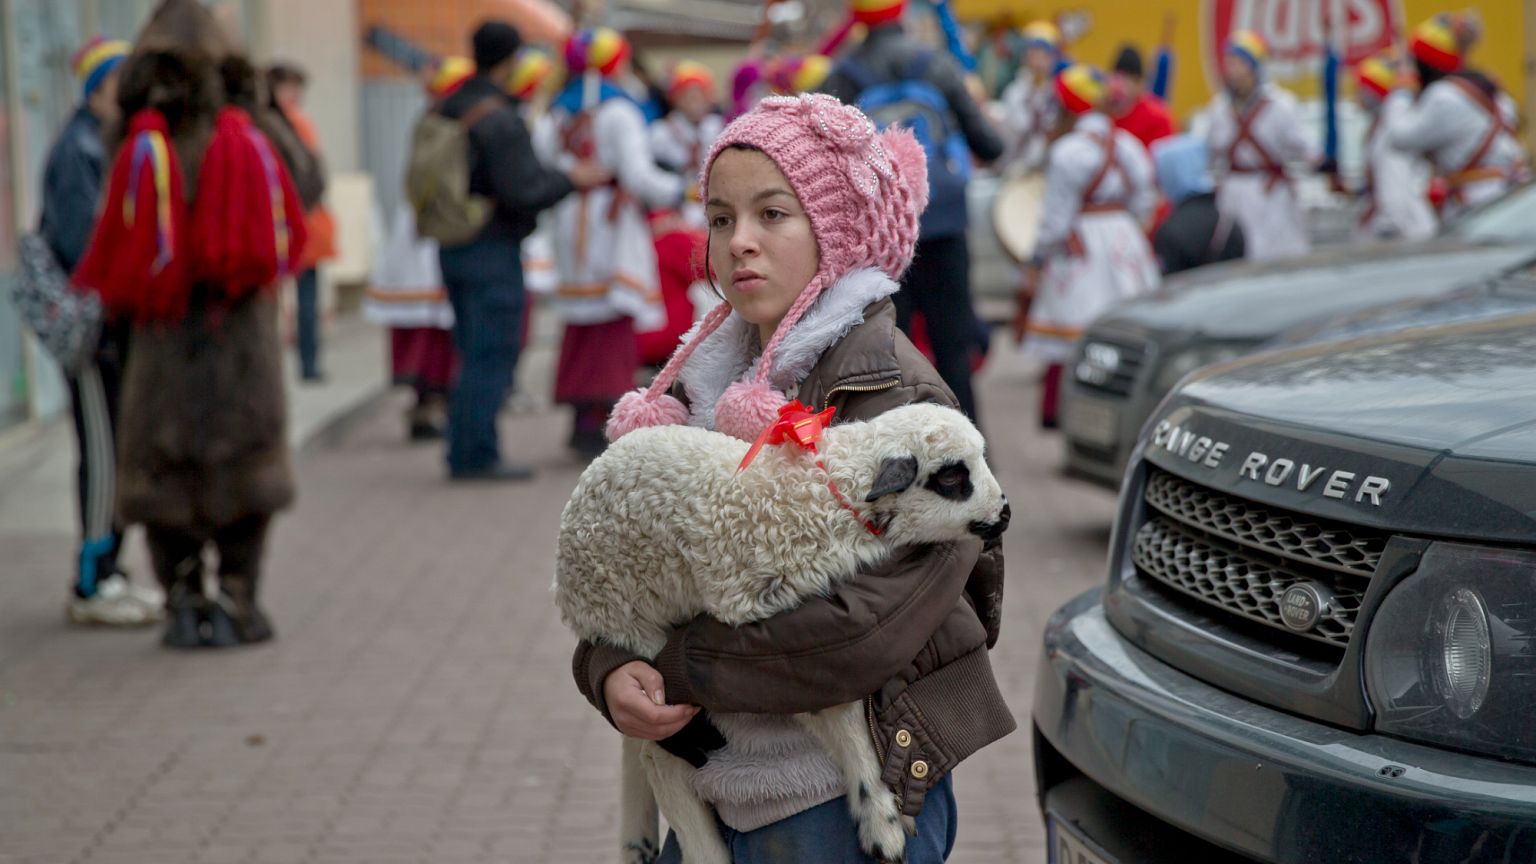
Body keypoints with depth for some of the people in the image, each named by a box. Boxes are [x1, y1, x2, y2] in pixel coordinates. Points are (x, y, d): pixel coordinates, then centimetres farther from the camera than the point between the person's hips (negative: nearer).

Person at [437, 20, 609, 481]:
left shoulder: (447, 111, 9)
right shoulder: (500, 119, -17)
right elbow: (522, 191, -21)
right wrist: (571, 179, -7)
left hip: (453, 248, 9)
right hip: (494, 249, -9)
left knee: (474, 354, 15)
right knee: (491, 355, -4)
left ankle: (465, 452, 17)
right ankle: (477, 454, -3)